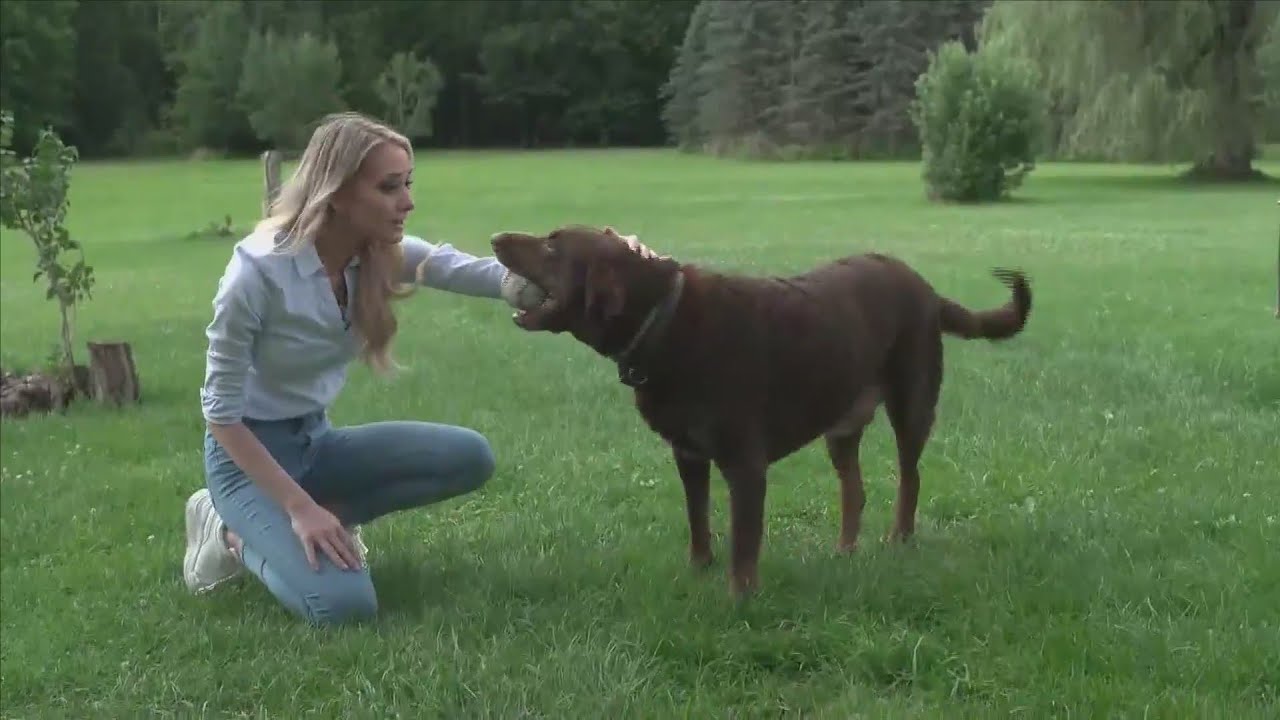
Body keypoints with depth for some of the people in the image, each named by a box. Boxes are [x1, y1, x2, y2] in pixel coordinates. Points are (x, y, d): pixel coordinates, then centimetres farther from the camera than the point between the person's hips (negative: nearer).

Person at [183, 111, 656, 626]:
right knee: (344, 604, -25)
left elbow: (485, 274, -19)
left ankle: (318, 522, 2)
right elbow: (221, 411, -20)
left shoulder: (384, 255, -8)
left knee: (470, 458, -10)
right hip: (249, 453, -7)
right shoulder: (258, 270, -26)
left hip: (316, 441, 7)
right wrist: (300, 507, -24)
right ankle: (239, 538, 4)